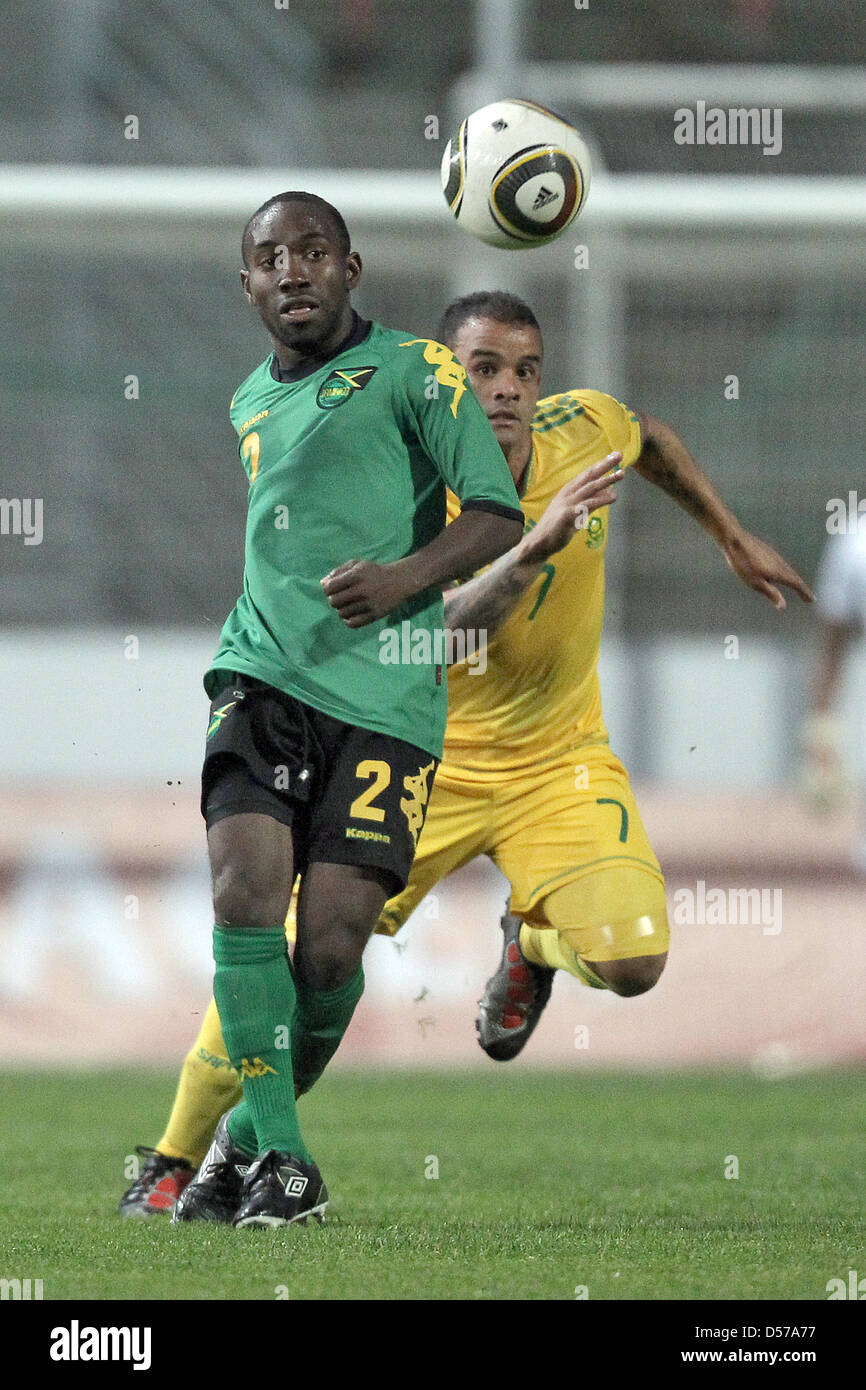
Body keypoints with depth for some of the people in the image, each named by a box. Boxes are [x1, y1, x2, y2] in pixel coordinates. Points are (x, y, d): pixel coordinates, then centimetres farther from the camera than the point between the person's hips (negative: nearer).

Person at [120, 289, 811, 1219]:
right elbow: (448, 629, -39)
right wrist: (532, 550, -52)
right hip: (422, 759, -2)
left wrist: (732, 538, 20)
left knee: (630, 963, -20)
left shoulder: (584, 427, -10)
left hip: (556, 761, 2)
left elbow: (652, 440, 16)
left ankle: (533, 942, 18)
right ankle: (173, 1163, 12)